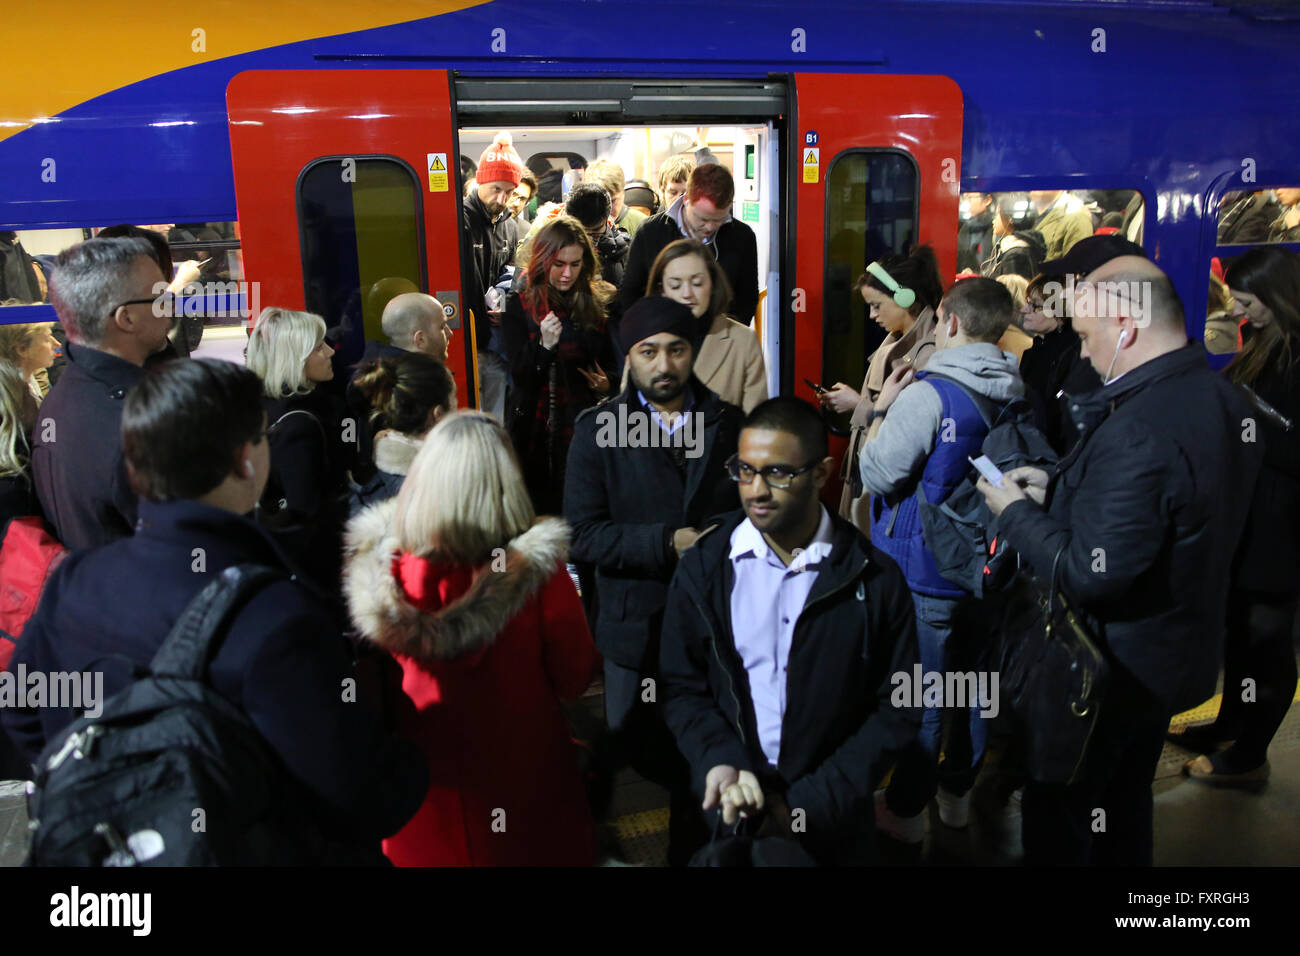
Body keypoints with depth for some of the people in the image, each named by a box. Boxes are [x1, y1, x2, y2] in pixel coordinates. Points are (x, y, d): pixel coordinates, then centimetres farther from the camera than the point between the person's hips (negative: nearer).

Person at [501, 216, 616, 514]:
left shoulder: (600, 302, 4)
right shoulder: (519, 305, -1)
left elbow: (611, 362, 15)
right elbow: (520, 376, -7)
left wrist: (607, 382, -6)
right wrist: (544, 344, -23)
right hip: (535, 427, -1)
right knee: (538, 508, 3)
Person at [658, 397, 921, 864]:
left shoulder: (874, 579, -10)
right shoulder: (704, 566, -6)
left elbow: (896, 709, -7)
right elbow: (681, 686, -2)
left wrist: (810, 805, -12)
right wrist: (720, 763, -18)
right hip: (725, 810, 1)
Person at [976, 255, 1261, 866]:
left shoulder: (1138, 432, -33)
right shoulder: (1220, 398, -1)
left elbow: (1090, 575, -31)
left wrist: (1016, 513, -17)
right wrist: (1059, 488, 4)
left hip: (1113, 666, -9)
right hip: (1176, 652, 9)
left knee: (1056, 815, 12)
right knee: (1126, 803, 27)